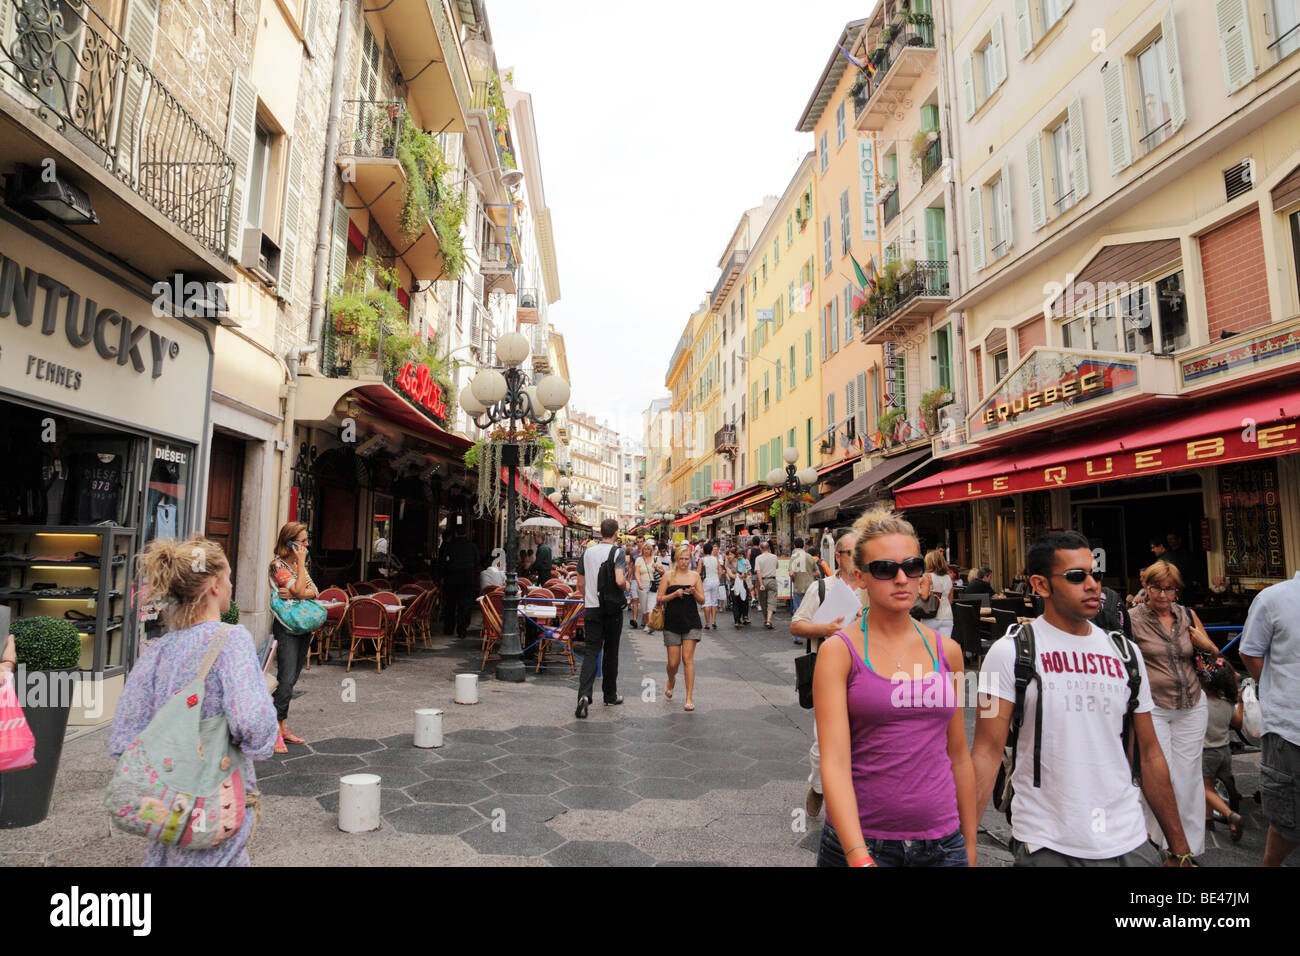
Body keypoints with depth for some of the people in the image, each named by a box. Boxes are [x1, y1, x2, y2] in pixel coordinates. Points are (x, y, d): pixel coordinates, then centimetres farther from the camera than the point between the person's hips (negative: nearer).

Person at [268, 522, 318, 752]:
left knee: (291, 679, 9)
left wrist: (294, 593, -14)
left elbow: (313, 591, 5)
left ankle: (283, 727, 15)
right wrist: (301, 562, -13)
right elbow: (298, 590, -19)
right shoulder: (278, 564, -9)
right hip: (286, 626, -7)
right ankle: (275, 732, -6)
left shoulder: (299, 562, 13)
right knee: (286, 679, -12)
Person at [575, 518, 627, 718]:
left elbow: (581, 585, 11)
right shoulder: (618, 552, -9)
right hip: (612, 608, -3)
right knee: (611, 652, 11)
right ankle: (610, 696, 22)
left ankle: (584, 694, -20)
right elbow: (619, 581, -23)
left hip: (592, 607, 3)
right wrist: (626, 586, -2)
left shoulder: (587, 552, 6)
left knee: (591, 651, 0)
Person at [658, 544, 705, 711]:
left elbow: (702, 600, 6)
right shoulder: (668, 576, 0)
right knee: (673, 662, 2)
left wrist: (694, 593, -13)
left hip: (691, 621, 0)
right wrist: (675, 594, -17)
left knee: (688, 658, -8)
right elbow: (660, 599, -2)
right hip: (672, 622, 0)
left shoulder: (695, 575, 5)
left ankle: (689, 698, -3)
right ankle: (671, 681, 37)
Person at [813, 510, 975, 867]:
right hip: (859, 840, -3)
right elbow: (835, 762, -18)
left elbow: (958, 755, 10)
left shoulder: (946, 651, 2)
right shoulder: (839, 651, -11)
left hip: (942, 841, 4)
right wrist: (859, 857, -26)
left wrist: (970, 843, 12)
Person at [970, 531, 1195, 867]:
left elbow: (1149, 753, 11)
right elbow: (987, 752, -12)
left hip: (1129, 843, 4)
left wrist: (1179, 848, 10)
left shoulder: (1126, 653, 5)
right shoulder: (1010, 653, -10)